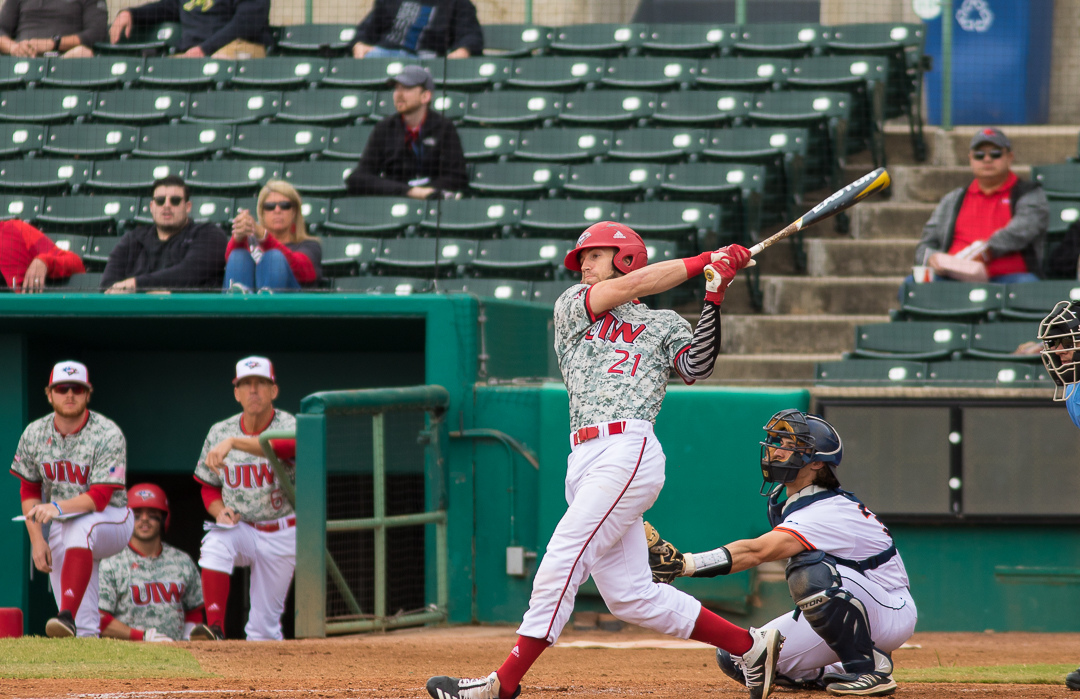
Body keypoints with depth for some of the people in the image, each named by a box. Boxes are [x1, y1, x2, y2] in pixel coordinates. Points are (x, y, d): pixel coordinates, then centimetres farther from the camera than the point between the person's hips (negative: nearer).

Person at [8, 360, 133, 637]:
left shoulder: (108, 435, -17)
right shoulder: (34, 434, -1)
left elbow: (99, 498, -25)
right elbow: (29, 490, 8)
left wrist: (58, 507, -41)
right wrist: (37, 539, -4)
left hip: (111, 519, -5)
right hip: (62, 524, 5)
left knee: (81, 525, -40)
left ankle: (68, 616, -52)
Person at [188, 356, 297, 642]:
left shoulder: (289, 426, -12)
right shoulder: (220, 432, 0)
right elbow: (209, 487, 12)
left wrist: (233, 442, -50)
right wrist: (219, 511, -11)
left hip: (281, 535, -1)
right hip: (240, 529, 1)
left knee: (265, 623, -2)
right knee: (215, 544, -33)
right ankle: (215, 629, -36)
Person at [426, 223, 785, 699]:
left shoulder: (665, 324, 14)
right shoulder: (572, 306, 22)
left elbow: (696, 368, -5)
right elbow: (628, 286, 6)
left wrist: (714, 298, -10)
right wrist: (703, 262, 9)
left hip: (627, 452, -5)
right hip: (584, 461, 5)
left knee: (562, 561, -15)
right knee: (629, 596, 2)